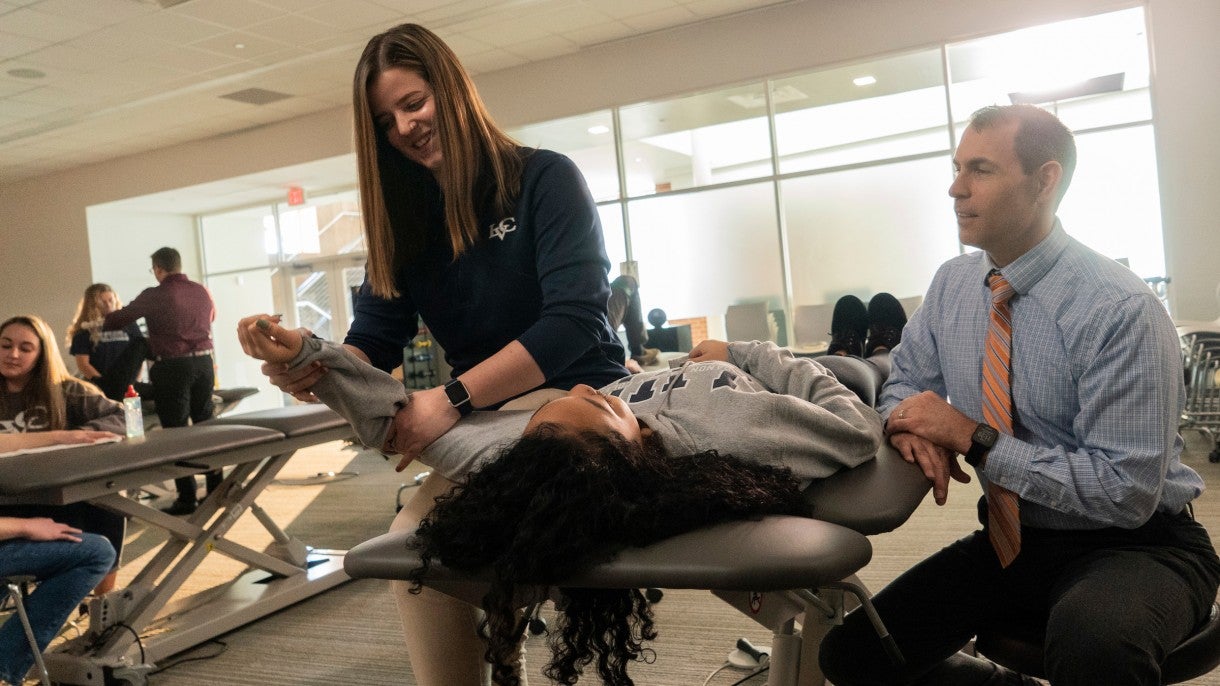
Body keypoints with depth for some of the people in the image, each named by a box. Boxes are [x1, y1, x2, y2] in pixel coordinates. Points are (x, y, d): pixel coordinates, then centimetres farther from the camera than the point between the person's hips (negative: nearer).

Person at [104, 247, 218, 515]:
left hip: (172, 367, -5)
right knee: (205, 424, 13)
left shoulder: (154, 296, -8)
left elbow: (120, 318, 2)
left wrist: (98, 325, 23)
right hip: (204, 362, 5)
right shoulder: (202, 292, 7)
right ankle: (216, 490, 16)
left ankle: (187, 498, 2)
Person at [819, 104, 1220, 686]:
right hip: (1012, 541, 6)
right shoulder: (952, 284, 0)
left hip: (1131, 545, -6)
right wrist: (910, 426, -11)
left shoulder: (1121, 310, -20)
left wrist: (973, 438, -23)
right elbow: (905, 381, 13)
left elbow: (1126, 490, -22)